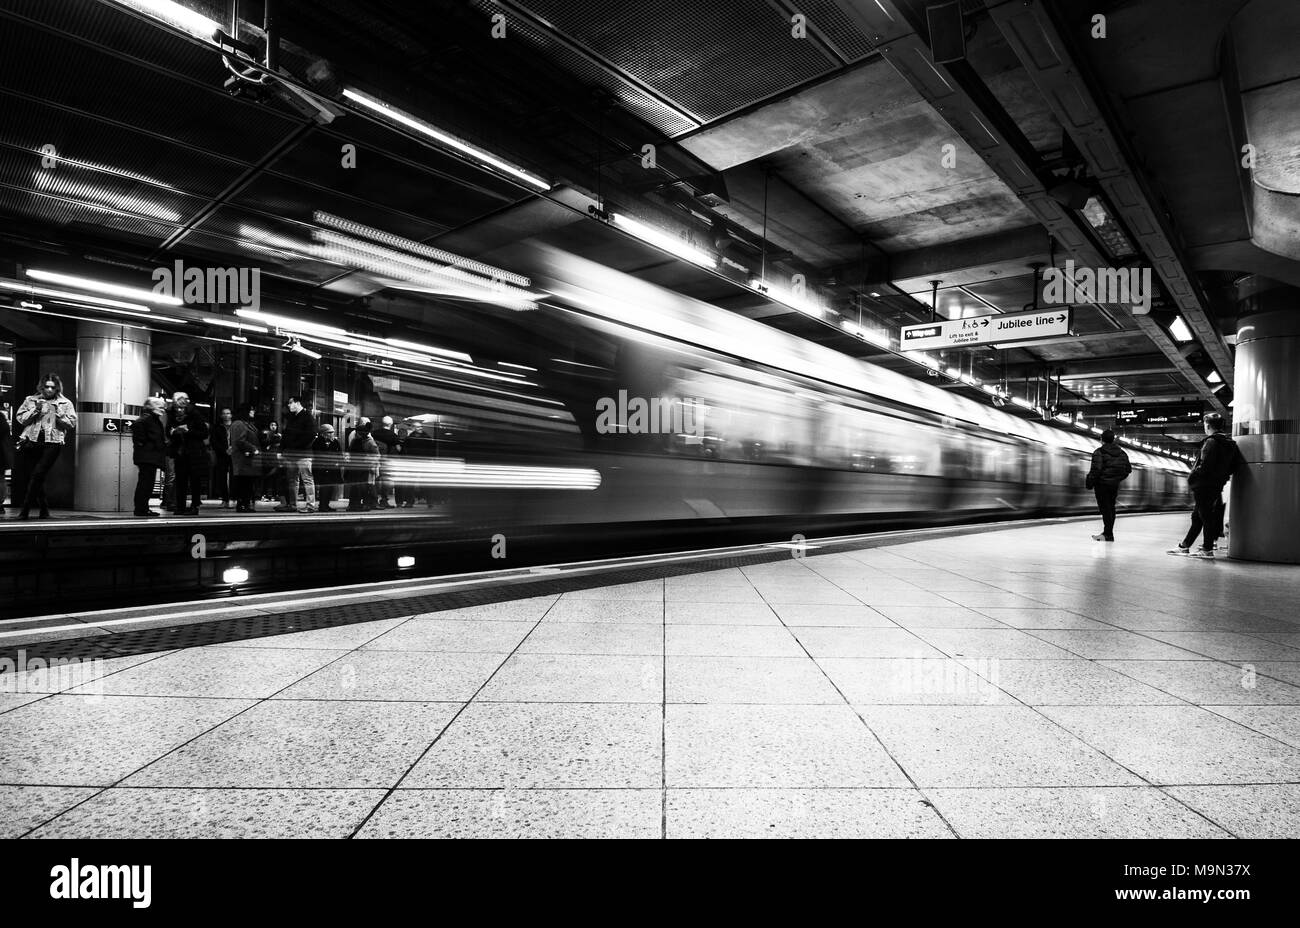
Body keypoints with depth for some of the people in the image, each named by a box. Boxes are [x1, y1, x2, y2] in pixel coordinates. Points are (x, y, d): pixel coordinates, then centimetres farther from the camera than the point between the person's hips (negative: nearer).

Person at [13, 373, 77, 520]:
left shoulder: (65, 403, 9)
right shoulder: (30, 400, 14)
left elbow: (72, 424, 3)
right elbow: (20, 419, 8)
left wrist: (58, 414, -11)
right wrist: (34, 410, -6)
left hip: (52, 443, -3)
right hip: (31, 442, 3)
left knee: (38, 474, -14)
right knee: (34, 476, 5)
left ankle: (25, 509, -10)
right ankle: (44, 509, 16)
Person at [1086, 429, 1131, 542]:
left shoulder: (1099, 453, -14)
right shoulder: (1121, 453, 7)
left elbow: (1096, 470, -21)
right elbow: (1128, 469, 9)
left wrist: (1089, 484, -13)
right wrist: (1118, 478, 22)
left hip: (1102, 484, -6)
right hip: (1115, 485, 6)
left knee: (1105, 508, -2)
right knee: (1111, 508, 15)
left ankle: (1108, 535, -2)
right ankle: (1108, 532, 24)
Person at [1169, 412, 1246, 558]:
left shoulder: (1211, 442, -15)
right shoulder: (1230, 443, 12)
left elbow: (1205, 466, -22)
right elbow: (1237, 464, 14)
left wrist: (1191, 478, -11)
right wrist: (1222, 476, 17)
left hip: (1203, 486, -9)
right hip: (1217, 485, 9)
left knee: (1205, 516, -1)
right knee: (1197, 517, 14)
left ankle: (1207, 549, 5)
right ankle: (1184, 546, 21)